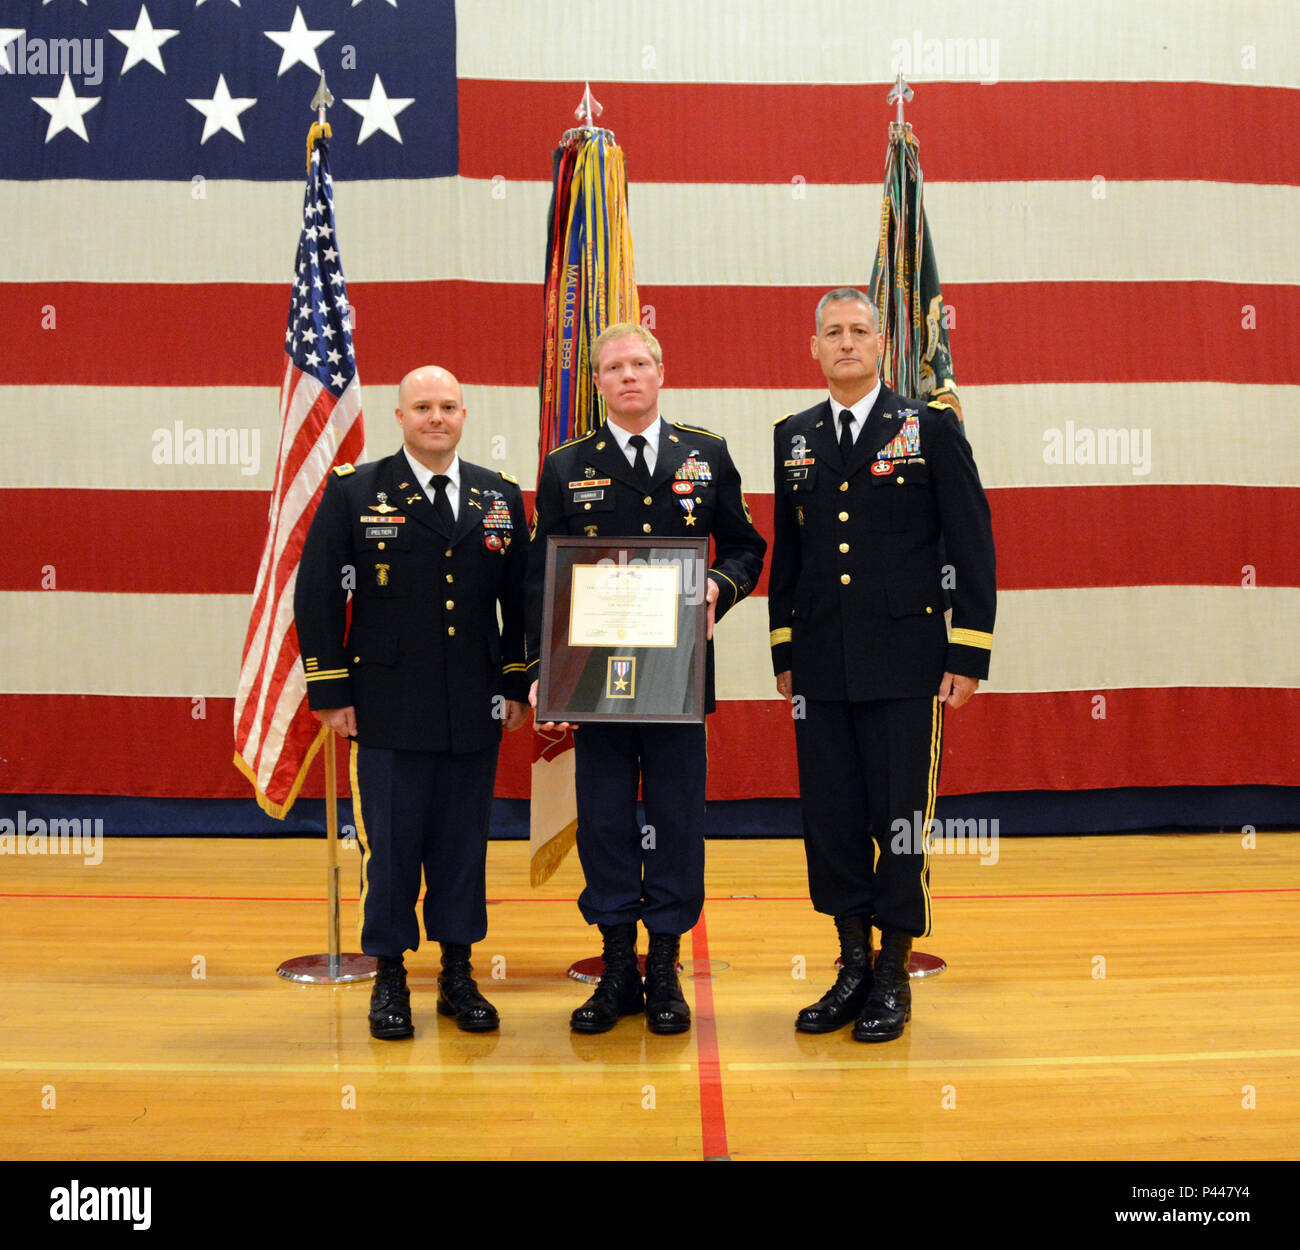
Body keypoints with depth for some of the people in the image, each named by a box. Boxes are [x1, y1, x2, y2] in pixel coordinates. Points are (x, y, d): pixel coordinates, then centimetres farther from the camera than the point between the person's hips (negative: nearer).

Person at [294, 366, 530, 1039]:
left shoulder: (501, 497, 10)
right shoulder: (353, 493, 2)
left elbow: (519, 599, 13)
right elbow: (316, 598, 0)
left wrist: (517, 686, 8)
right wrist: (331, 694, -4)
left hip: (475, 713, 3)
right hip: (389, 711, -2)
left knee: (464, 844, 9)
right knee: (390, 844, 4)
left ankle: (458, 975, 23)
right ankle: (389, 979, 19)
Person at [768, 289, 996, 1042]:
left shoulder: (930, 427, 0)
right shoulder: (795, 438, 12)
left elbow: (972, 542, -2)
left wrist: (968, 652, -7)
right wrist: (785, 650, 13)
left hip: (906, 661, -4)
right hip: (821, 666, 4)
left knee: (901, 816, 1)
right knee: (831, 817, 8)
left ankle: (894, 978, 17)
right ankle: (853, 966, 23)